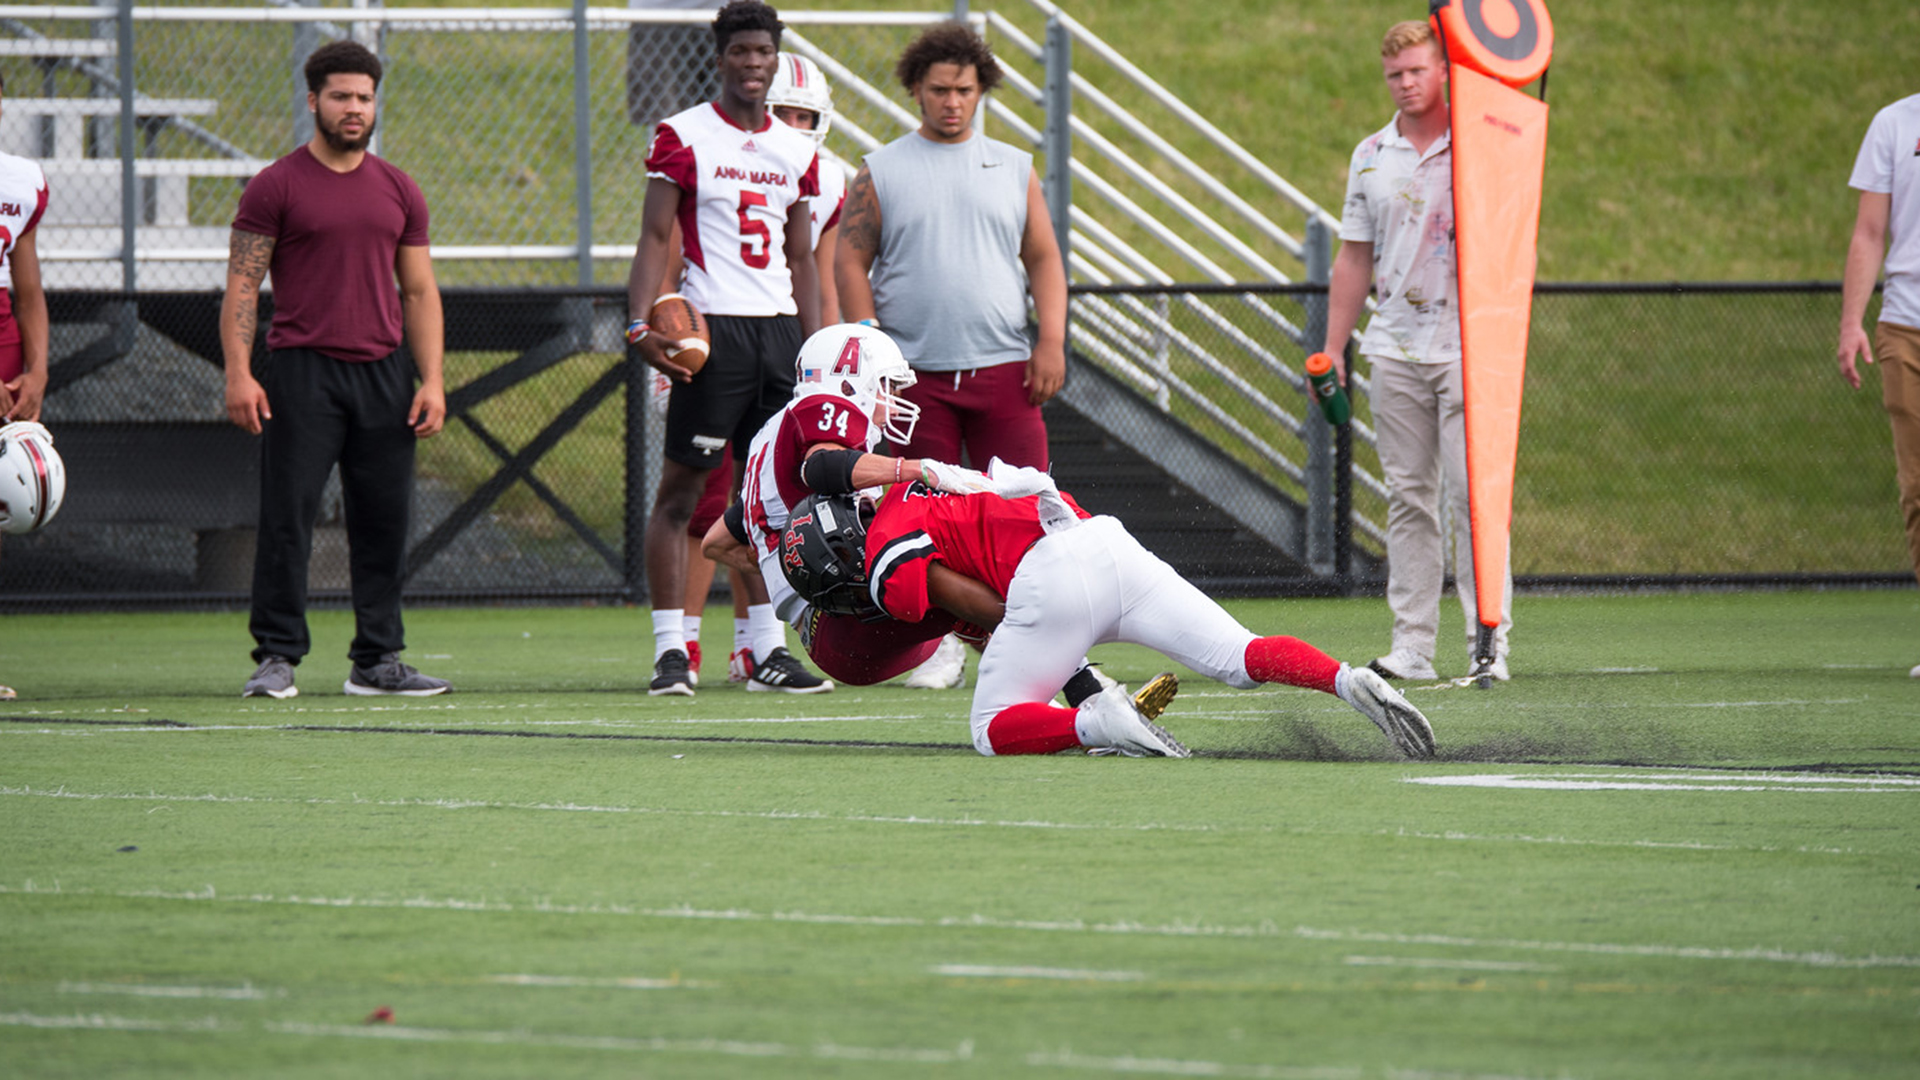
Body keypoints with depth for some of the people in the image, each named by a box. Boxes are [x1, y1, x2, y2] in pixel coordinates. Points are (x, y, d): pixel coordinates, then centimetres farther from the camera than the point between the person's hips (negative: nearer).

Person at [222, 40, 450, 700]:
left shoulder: (399, 193, 13)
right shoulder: (276, 187, 1)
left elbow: (420, 292, 15)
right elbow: (242, 285, -2)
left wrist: (432, 380, 5)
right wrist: (238, 374, -12)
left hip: (384, 373, 4)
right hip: (302, 371, -4)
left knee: (383, 522, 4)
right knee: (287, 518, -7)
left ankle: (378, 660, 10)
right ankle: (277, 659, -2)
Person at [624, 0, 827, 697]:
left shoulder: (795, 150, 15)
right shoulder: (684, 137, -1)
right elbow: (655, 238, -5)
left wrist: (815, 345, 13)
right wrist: (642, 324, -18)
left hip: (779, 328, 5)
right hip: (711, 326, -5)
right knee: (680, 491, -5)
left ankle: (768, 651, 12)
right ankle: (670, 651, -4)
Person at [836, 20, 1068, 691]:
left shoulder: (1013, 169, 13)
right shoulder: (880, 172, 8)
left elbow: (1043, 259, 12)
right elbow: (851, 263, 5)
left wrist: (1051, 341, -1)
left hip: (1004, 369, 1)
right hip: (917, 375, -1)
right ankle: (941, 647, 9)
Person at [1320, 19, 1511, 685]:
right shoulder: (1371, 156, 12)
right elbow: (1355, 257, 15)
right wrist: (1332, 347, 12)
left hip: (1466, 347, -4)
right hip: (1395, 350, 4)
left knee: (1473, 492, -9)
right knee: (1408, 497, 4)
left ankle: (1489, 641, -8)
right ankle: (1412, 647, 6)